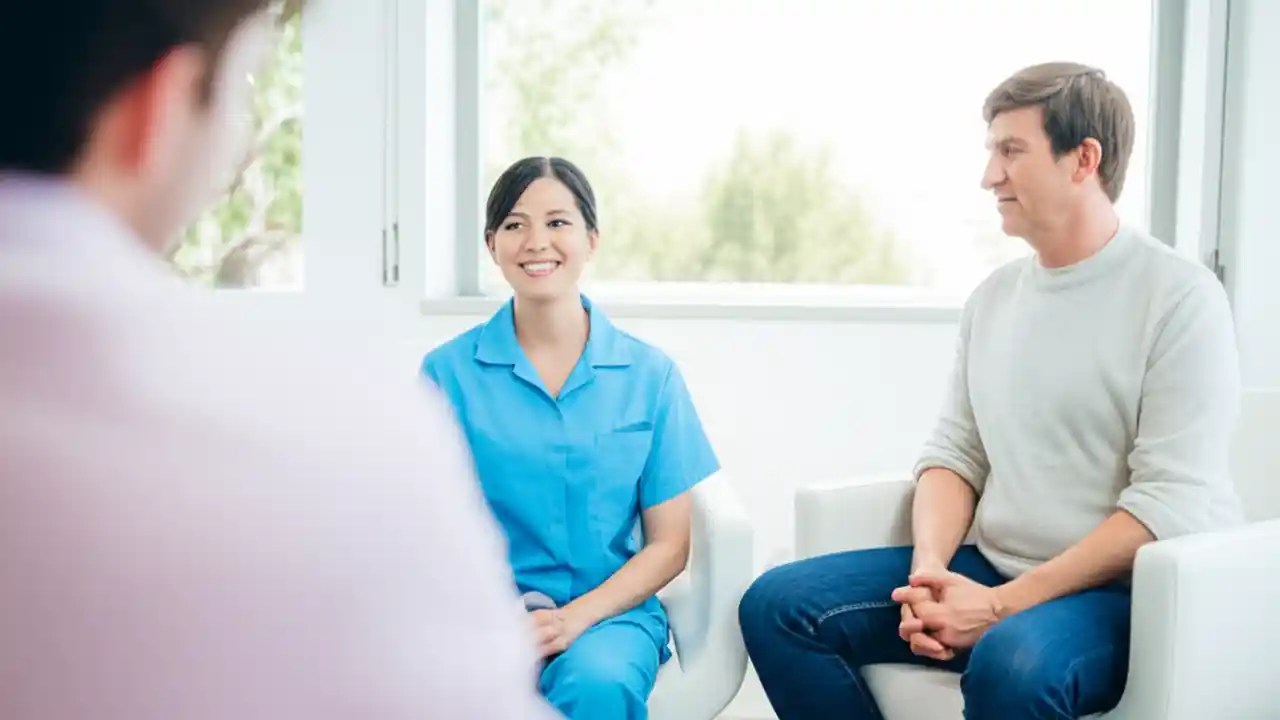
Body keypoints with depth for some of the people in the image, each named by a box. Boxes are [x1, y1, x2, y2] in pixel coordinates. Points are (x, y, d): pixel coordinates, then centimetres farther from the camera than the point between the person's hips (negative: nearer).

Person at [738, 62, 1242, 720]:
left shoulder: (1180, 296, -9)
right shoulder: (993, 296, 11)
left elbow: (1170, 504, -16)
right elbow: (955, 454, 9)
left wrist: (1003, 606, -20)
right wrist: (928, 571, -11)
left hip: (1134, 589, -6)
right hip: (992, 570, 6)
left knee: (1012, 664, -39)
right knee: (778, 605, -7)